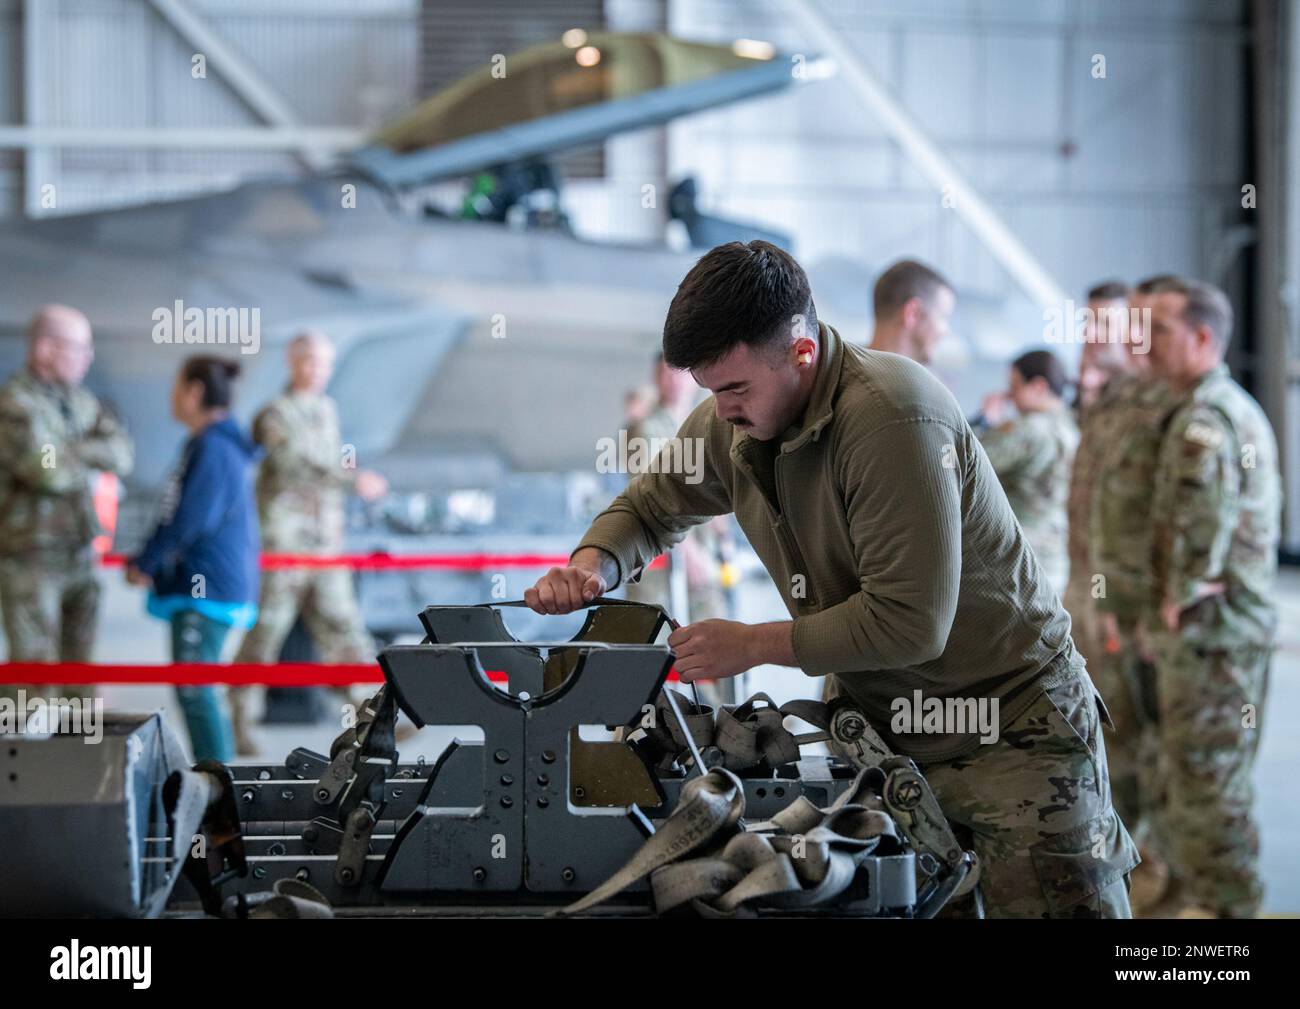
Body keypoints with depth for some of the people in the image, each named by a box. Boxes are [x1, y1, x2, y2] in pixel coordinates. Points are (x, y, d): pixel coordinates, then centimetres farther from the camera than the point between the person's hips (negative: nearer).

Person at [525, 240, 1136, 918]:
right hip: (882, 724, 7)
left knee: (1058, 908, -10)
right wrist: (591, 568, -6)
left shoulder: (891, 418, -26)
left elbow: (910, 623, -27)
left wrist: (752, 645, -18)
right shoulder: (730, 425, -2)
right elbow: (648, 509, 17)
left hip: (1012, 724, -7)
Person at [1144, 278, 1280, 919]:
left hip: (1206, 626, -11)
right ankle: (1208, 892, 28)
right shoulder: (1240, 408, 16)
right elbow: (1264, 510, 24)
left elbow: (1207, 505, -33)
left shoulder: (1203, 417, -18)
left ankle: (1223, 904, 5)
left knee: (1204, 775, -3)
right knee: (1212, 771, 18)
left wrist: (1186, 591, -20)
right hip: (1242, 617, 11)